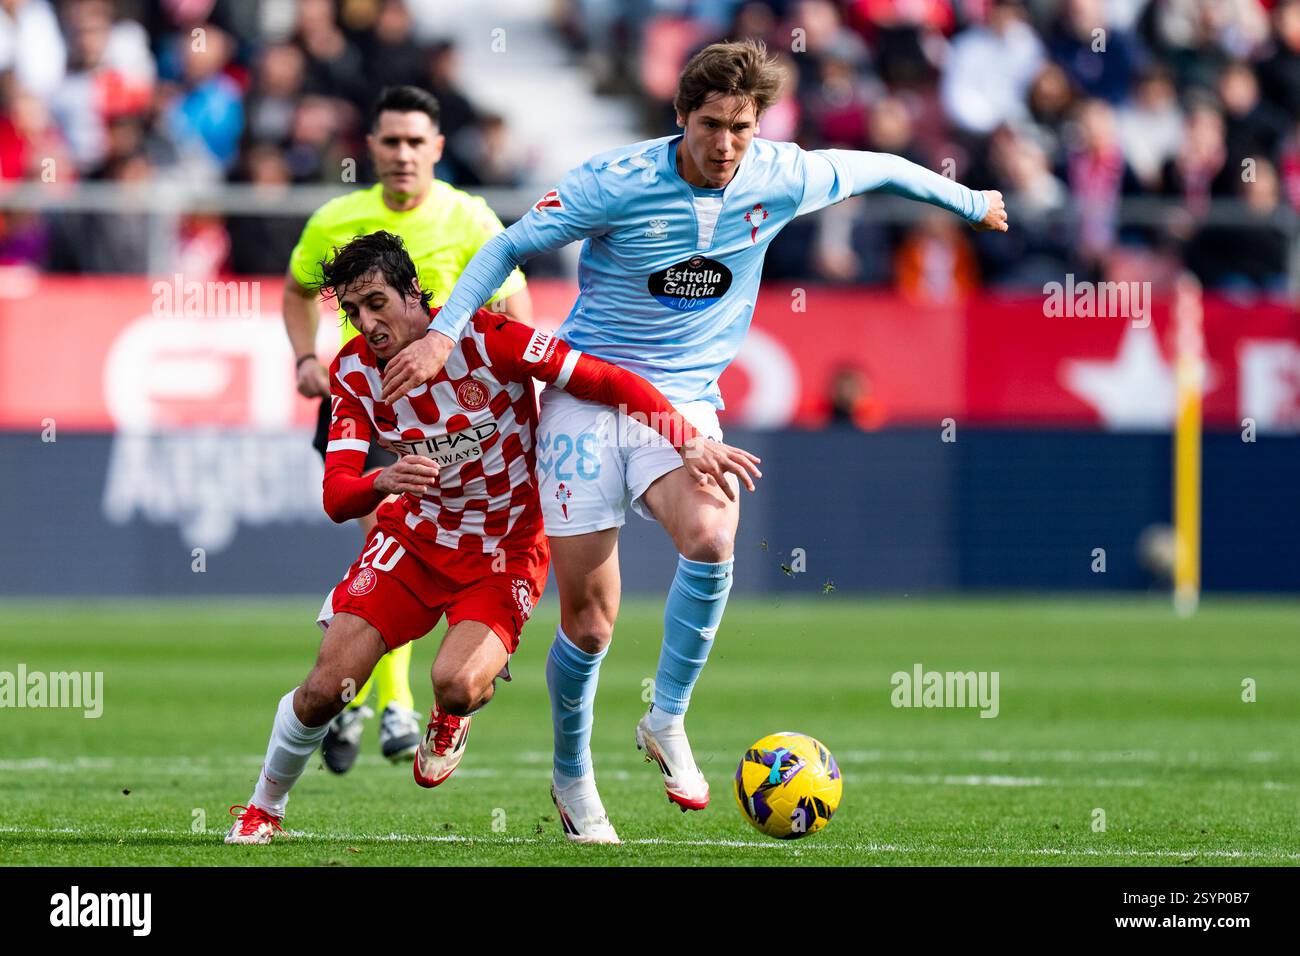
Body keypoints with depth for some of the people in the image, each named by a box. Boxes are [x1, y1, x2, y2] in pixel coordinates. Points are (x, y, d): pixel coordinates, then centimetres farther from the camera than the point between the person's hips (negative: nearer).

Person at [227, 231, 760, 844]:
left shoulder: (485, 340, -23)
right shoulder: (353, 371, -10)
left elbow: (607, 381, -22)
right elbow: (336, 498, -15)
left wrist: (688, 442, -32)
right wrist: (381, 482, -39)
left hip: (505, 551, -3)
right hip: (413, 538, 3)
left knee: (458, 685, -28)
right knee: (325, 689, -7)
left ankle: (449, 720, 12)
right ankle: (262, 810, 20)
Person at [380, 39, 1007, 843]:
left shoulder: (779, 179, -3)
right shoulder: (618, 181, -13)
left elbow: (876, 169, 16)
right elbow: (511, 245, -3)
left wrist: (971, 203, 30)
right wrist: (445, 332, -12)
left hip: (686, 400, 2)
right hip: (587, 393, -2)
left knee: (711, 538, -32)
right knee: (589, 623, -4)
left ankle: (667, 723, -12)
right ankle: (573, 776, 23)